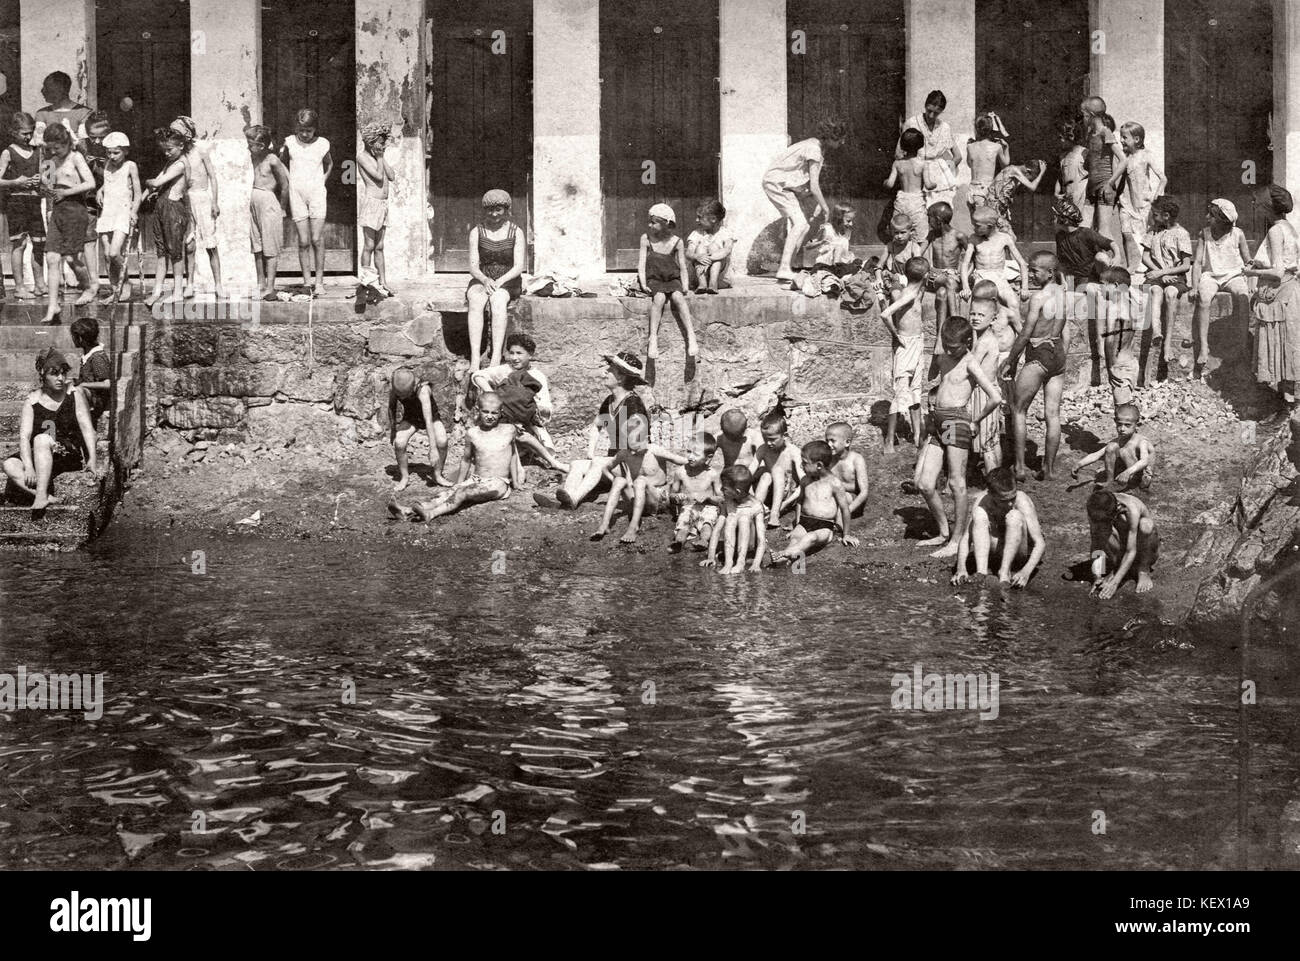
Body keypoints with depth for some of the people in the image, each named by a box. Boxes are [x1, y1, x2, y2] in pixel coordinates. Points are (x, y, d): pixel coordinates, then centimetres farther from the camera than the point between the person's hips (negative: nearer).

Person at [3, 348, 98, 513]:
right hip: (39, 457, 3)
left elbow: (87, 427, -6)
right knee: (9, 465, -25)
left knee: (41, 439, -32)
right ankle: (48, 498, -40)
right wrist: (29, 467, -24)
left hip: (73, 454, -3)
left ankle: (41, 496, -40)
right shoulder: (32, 401, 1)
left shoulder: (75, 394, -1)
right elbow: (24, 436, -9)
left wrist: (92, 460, -19)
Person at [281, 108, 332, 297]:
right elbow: (283, 165, 15)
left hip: (316, 192, 0)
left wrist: (322, 181, 10)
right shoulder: (290, 143, 2)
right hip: (296, 194, 0)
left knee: (317, 240, -7)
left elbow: (329, 164, 20)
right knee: (303, 241, -2)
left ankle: (319, 282, -1)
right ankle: (307, 282, 3)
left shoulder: (322, 144, 3)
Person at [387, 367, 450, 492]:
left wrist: (433, 448, -50)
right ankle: (404, 477, -3)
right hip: (410, 418, 3)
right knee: (399, 443, -24)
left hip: (431, 417, -3)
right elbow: (391, 407, -5)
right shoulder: (393, 386, -27)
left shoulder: (423, 390, -41)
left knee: (442, 442, -28)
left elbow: (428, 420, -46)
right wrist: (392, 429, 2)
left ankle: (438, 475, -5)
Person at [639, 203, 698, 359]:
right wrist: (643, 283, -11)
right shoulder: (646, 239, 3)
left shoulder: (677, 242, 2)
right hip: (654, 280, 0)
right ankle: (653, 338, -35)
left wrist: (685, 286, -9)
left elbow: (683, 268, 5)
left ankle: (691, 337, -38)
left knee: (677, 296, -33)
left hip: (672, 280, 0)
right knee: (659, 298, -34)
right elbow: (642, 263, 3)